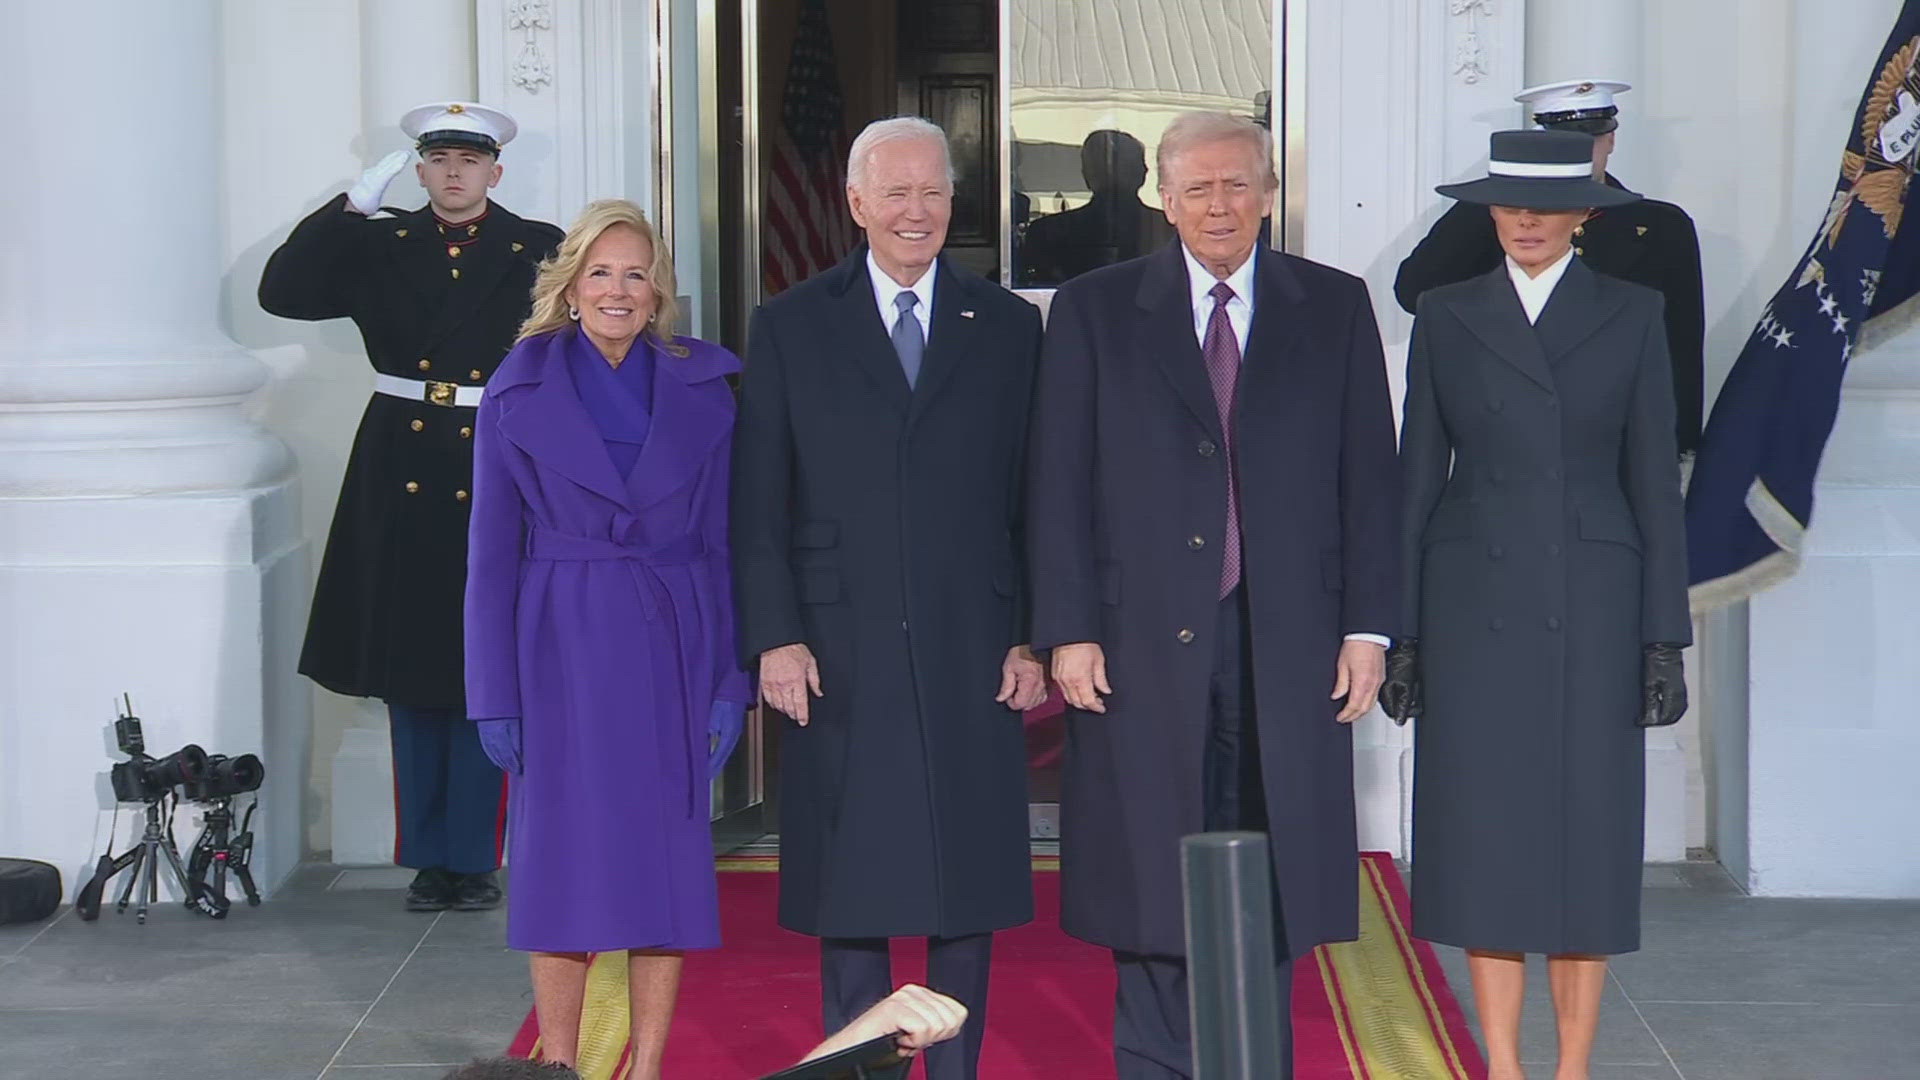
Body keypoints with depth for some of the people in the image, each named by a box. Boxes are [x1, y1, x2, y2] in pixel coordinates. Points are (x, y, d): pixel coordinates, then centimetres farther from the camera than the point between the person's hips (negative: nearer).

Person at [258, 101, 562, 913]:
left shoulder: (537, 252, 2)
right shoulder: (379, 245, 7)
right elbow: (282, 291, -3)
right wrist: (353, 204, -6)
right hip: (403, 479, 2)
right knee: (411, 678, 8)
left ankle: (473, 858, 14)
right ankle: (429, 858, 18)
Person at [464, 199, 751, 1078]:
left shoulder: (703, 389, 4)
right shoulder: (519, 391, 1)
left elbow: (724, 544, 4)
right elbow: (492, 554, 1)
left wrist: (731, 680, -2)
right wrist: (494, 694, -4)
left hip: (672, 651, 1)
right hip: (563, 649, -1)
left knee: (667, 857, 4)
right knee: (564, 861, 3)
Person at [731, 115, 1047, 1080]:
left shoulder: (1009, 328, 9)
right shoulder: (789, 327, 5)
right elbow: (759, 503, 2)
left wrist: (1033, 636, 0)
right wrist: (774, 637, -6)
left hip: (972, 650, 1)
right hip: (839, 652, -1)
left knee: (968, 881, 6)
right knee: (849, 885, 5)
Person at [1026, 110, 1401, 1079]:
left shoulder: (1335, 309, 8)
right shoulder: (1095, 311, 5)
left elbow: (1370, 478, 6)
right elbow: (1060, 484, 2)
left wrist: (1368, 627, 0)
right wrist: (1068, 631, -5)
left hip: (1288, 642, 1)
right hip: (1144, 642, -1)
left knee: (1271, 879, 6)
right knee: (1149, 877, 3)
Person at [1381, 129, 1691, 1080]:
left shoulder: (1632, 315, 4)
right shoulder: (1446, 316, 5)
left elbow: (1654, 481, 2)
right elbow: (1418, 475, 6)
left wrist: (1664, 635, -3)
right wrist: (1400, 630, 1)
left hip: (1591, 605, 0)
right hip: (1473, 604, 1)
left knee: (1586, 834, 2)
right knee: (1483, 833, 2)